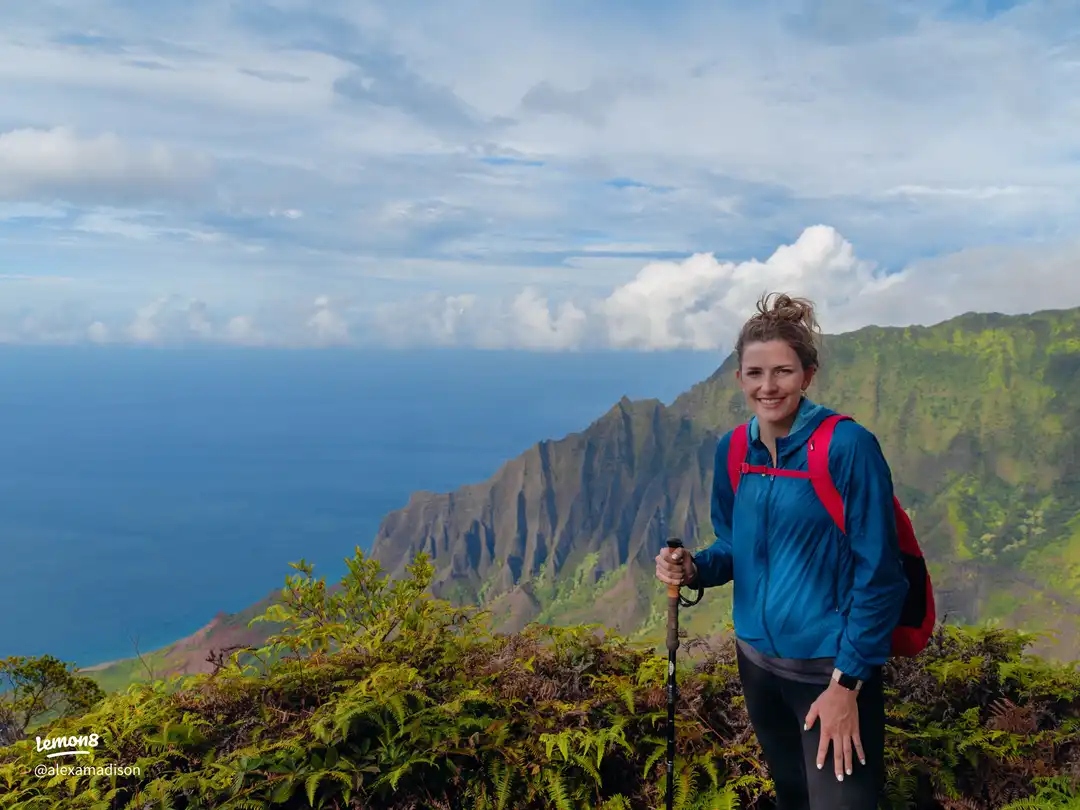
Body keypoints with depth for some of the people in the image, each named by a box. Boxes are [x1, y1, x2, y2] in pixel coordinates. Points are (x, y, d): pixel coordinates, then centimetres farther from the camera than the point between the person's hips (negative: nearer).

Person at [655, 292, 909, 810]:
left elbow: (878, 574, -16)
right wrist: (692, 569, -12)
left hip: (832, 667, -5)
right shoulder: (731, 451, -2)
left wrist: (847, 683, -16)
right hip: (756, 657, 6)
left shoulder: (848, 446, -19)